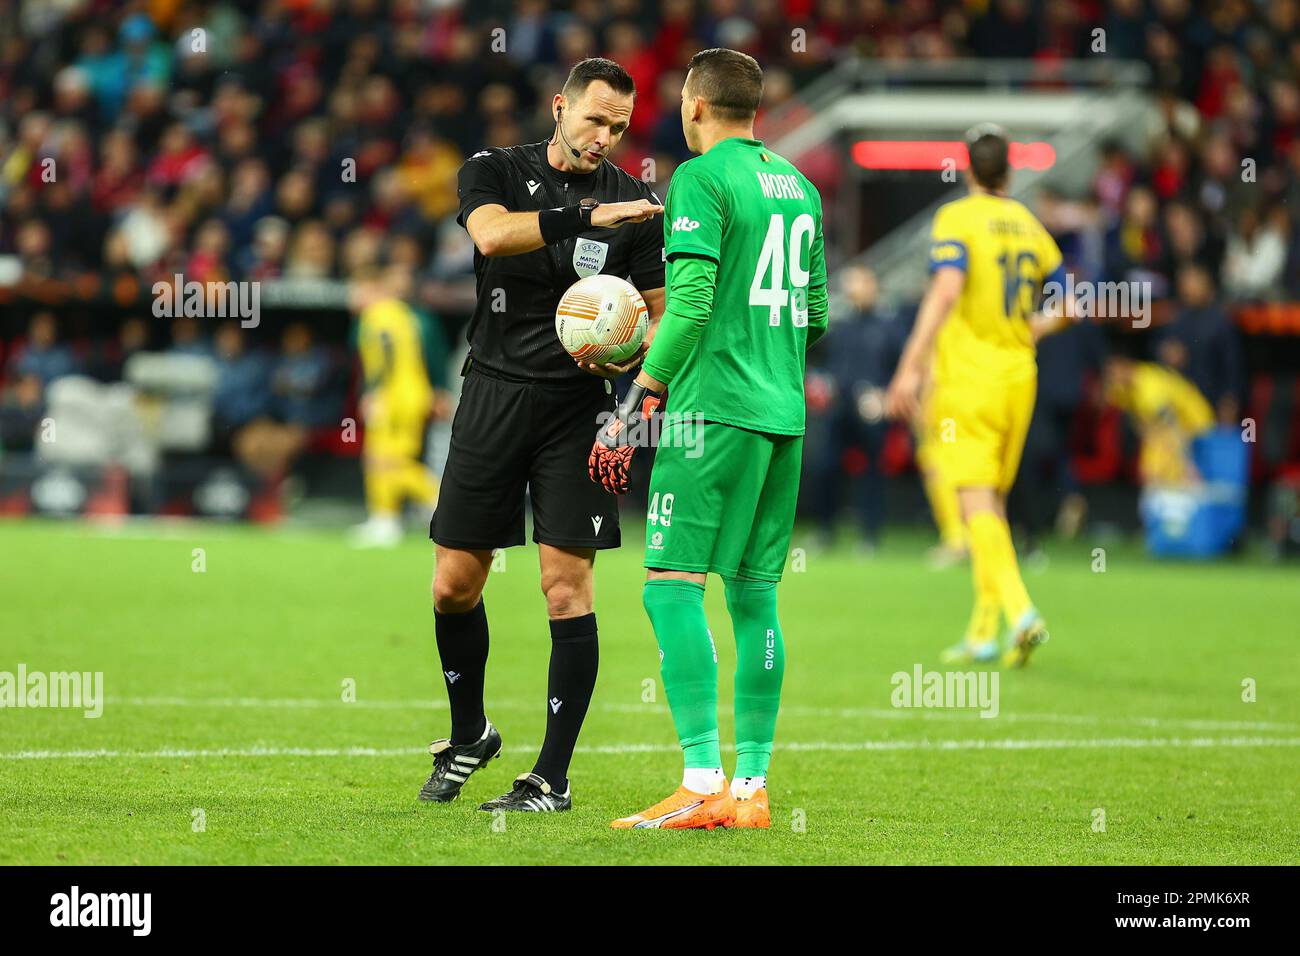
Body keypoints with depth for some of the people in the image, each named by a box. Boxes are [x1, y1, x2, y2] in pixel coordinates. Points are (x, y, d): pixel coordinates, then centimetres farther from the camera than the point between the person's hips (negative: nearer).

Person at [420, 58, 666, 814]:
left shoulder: (634, 205, 4)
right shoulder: (495, 172, 3)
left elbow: (657, 314, 9)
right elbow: (494, 234, -20)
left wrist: (630, 350, -13)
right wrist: (589, 216, -29)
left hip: (577, 405, -1)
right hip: (495, 394, 1)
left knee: (567, 585, -7)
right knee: (455, 584, 3)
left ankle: (553, 779, -1)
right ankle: (470, 736, 27)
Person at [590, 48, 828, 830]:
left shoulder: (702, 179, -7)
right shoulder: (798, 185, 15)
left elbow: (690, 305, -16)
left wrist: (639, 405, -13)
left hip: (714, 410, -8)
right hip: (785, 414, 8)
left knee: (673, 584, -9)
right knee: (755, 595, 10)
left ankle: (704, 783, -17)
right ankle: (751, 788, 10)